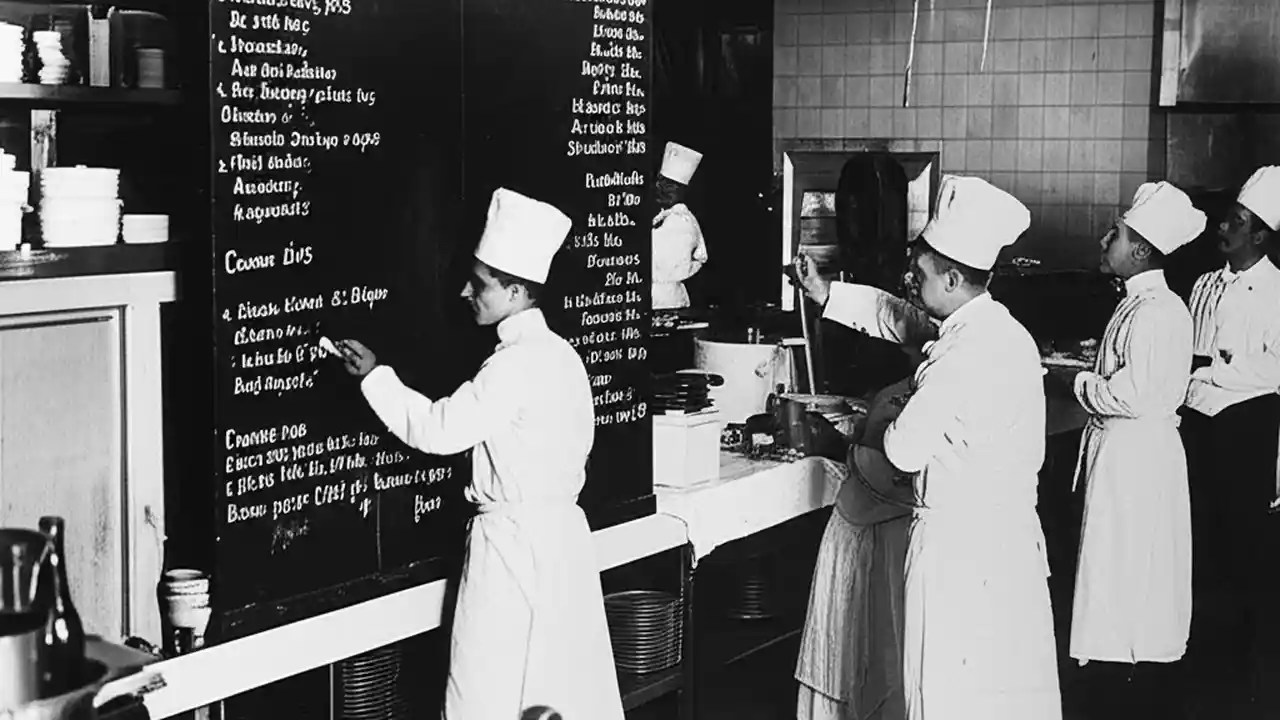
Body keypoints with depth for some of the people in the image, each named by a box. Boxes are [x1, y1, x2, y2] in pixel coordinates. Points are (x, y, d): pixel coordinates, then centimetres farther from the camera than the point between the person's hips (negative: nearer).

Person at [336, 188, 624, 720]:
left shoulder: (517, 363, -18)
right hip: (558, 535, 9)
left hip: (516, 546, -9)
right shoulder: (557, 352, 9)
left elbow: (438, 430, -20)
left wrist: (375, 376, -10)